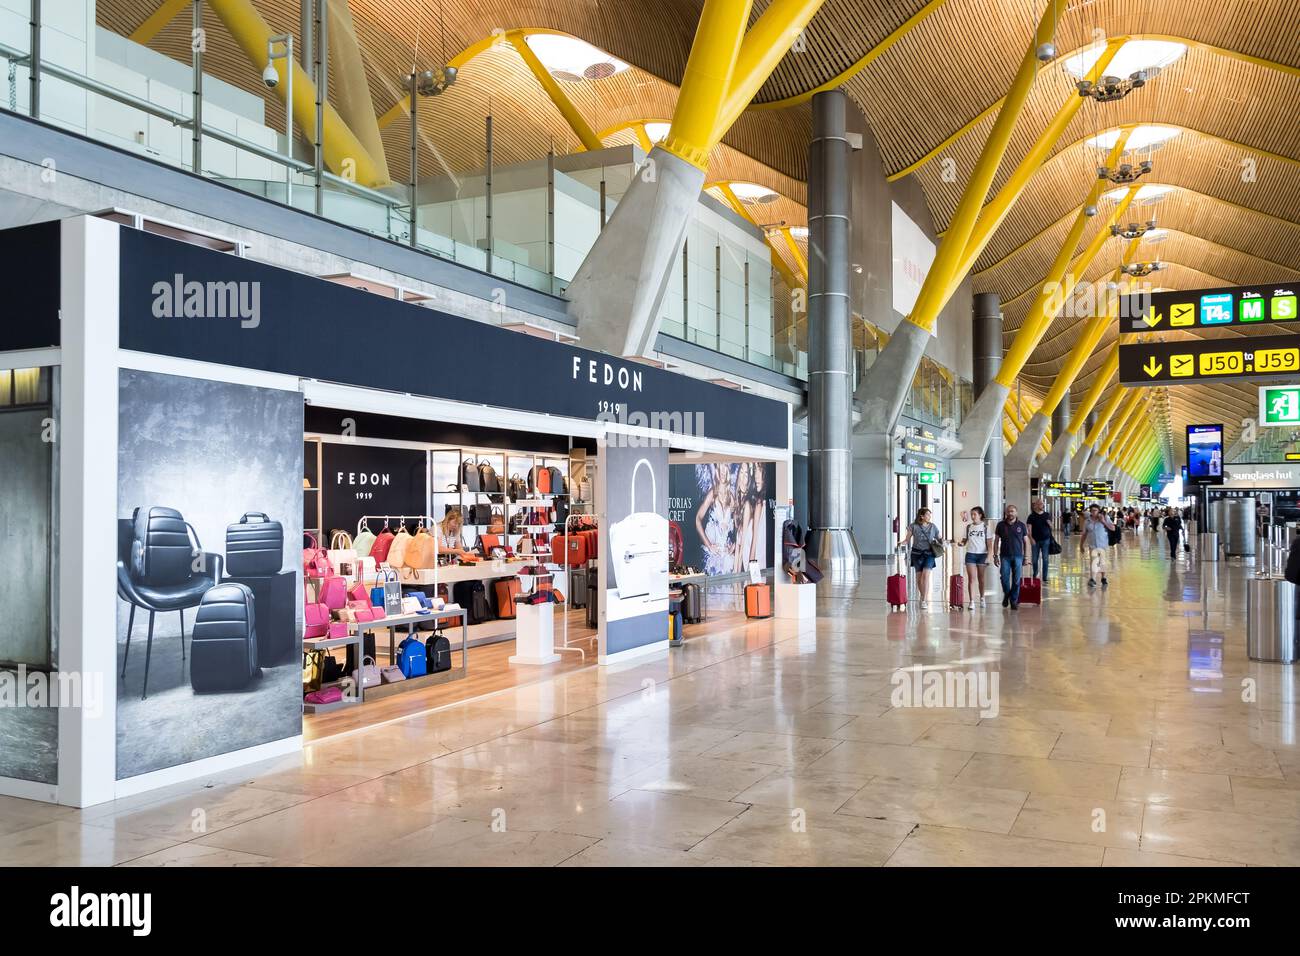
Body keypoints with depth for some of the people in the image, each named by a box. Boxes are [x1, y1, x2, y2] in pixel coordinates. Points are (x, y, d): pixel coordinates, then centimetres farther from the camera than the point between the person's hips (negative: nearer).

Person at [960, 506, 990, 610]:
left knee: (980, 578, 11)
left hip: (982, 554, -1)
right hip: (970, 554, 1)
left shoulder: (985, 527, -1)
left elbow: (988, 543, -1)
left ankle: (982, 598, 30)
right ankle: (972, 602, -10)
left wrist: (988, 557, -8)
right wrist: (962, 543, -13)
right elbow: (965, 540, 11)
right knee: (971, 578, -7)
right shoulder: (968, 527, 6)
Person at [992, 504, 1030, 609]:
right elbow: (996, 541, 7)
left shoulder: (1021, 525, 3)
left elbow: (1026, 542, 7)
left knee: (1016, 580, 1)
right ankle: (1006, 595, 24)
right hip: (1005, 556, 0)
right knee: (1004, 578, -3)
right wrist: (995, 555, 2)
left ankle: (1014, 601, 13)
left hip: (1018, 556, 0)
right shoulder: (1001, 525, 3)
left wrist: (1026, 557, 3)